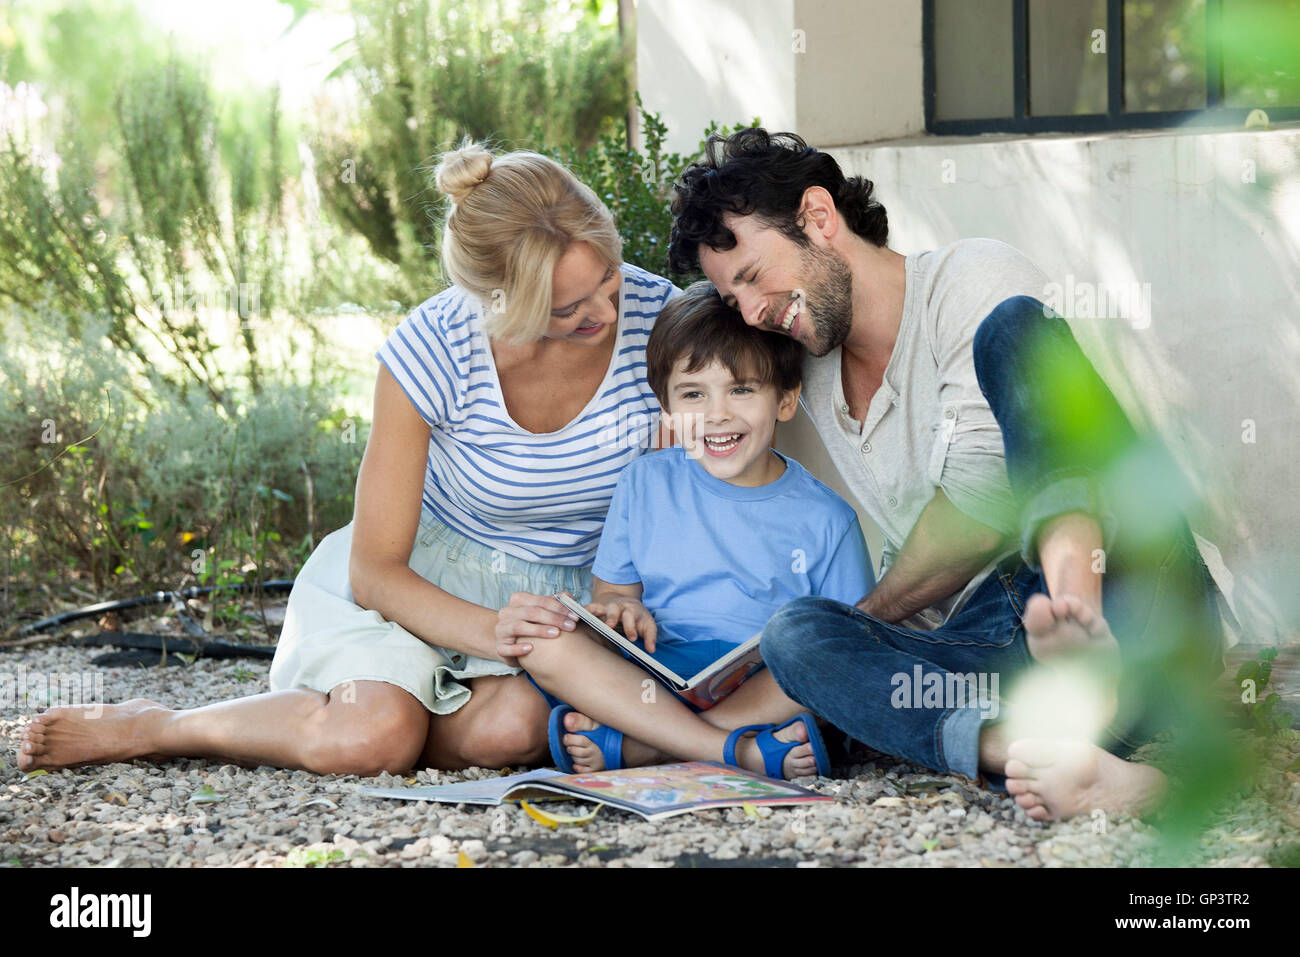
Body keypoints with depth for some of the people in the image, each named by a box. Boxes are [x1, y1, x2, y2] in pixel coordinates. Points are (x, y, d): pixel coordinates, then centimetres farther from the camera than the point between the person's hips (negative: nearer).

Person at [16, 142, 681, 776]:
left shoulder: (659, 317, -17)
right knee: (370, 738, -33)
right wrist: (495, 636, -34)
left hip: (566, 592, 2)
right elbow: (374, 569, -18)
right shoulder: (431, 352, -22)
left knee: (510, 730, -34)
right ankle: (151, 727, -6)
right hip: (418, 579, -2)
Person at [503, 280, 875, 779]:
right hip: (651, 680, 2)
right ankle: (741, 751, -34)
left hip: (767, 692, -1)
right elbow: (609, 589, 16)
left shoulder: (826, 518, 5)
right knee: (541, 636, -24)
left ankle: (624, 745, -31)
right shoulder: (645, 484, 12)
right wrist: (621, 608, -9)